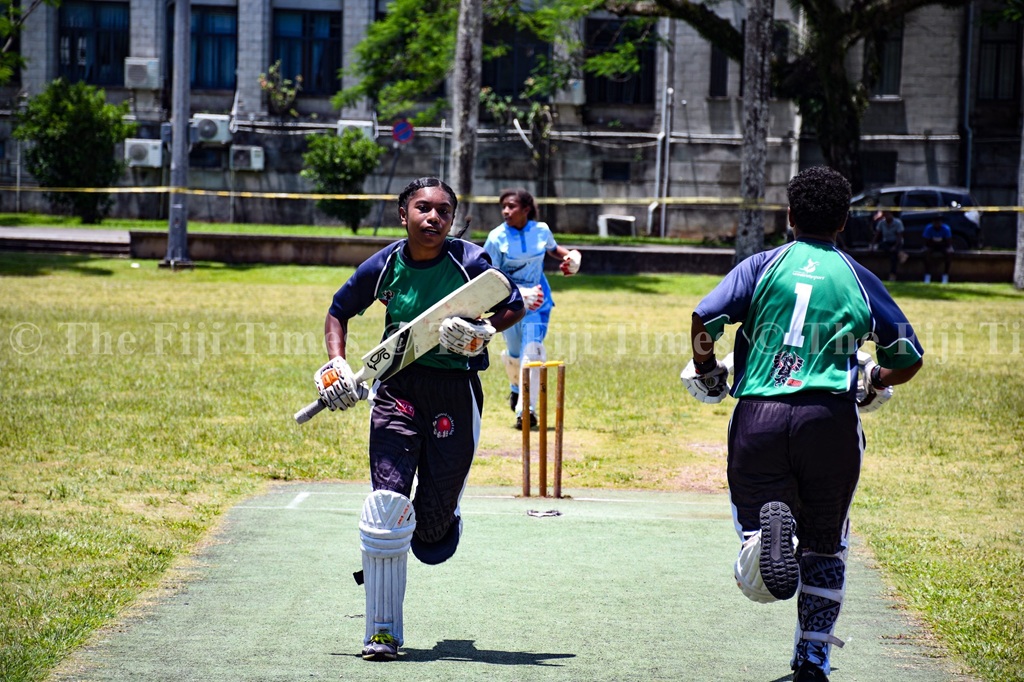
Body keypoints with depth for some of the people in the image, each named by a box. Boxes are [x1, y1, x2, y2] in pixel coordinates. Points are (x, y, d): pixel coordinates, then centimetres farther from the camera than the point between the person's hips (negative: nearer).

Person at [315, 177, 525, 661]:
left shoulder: (469, 262, -7)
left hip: (455, 392, -1)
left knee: (432, 525, 2)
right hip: (397, 386, 1)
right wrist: (336, 364, 0)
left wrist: (482, 333, -13)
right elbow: (339, 311, 15)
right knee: (387, 504, -13)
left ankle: (442, 518, 45)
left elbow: (515, 307, 6)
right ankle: (382, 631, -6)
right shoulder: (384, 266, -2)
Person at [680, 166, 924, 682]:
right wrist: (873, 384, 35)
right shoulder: (858, 278, 13)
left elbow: (704, 319, -4)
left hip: (758, 416, 0)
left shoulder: (762, 266, 10)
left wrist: (705, 370, 15)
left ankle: (765, 529, -32)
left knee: (757, 582, 2)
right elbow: (908, 359, 15)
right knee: (824, 544, 20)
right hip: (830, 418, 0)